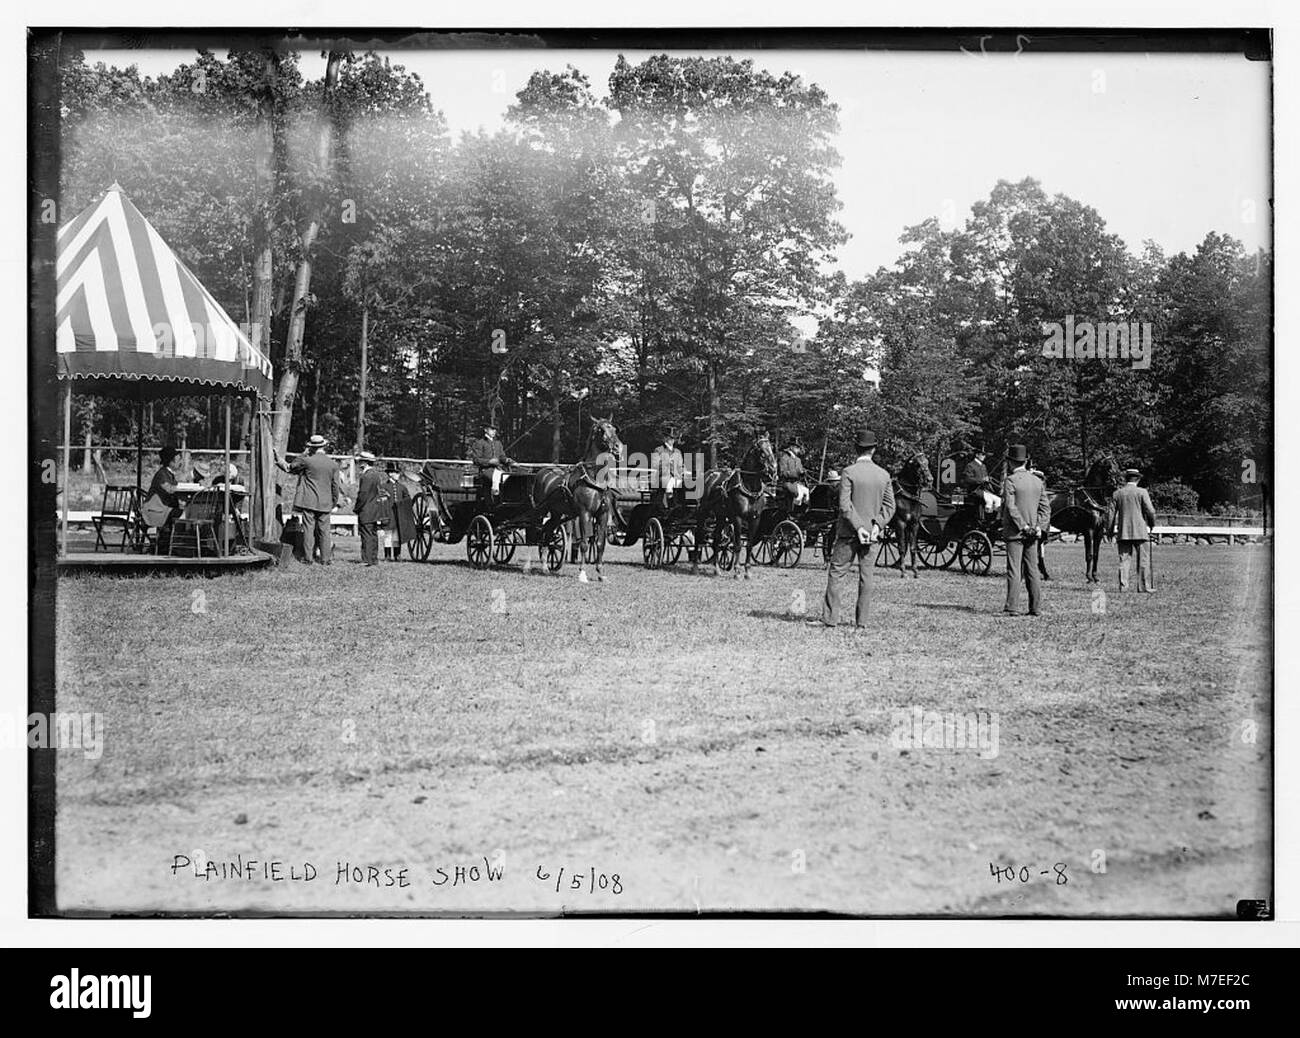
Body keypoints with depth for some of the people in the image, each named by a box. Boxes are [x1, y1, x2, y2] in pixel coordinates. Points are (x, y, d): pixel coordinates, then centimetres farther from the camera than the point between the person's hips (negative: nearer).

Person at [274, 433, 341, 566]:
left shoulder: (307, 461, -8)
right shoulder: (333, 464, 2)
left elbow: (290, 469, 9)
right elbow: (335, 486, 6)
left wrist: (304, 453, 11)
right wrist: (334, 503, 17)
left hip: (309, 501, -3)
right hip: (325, 503, 3)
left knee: (308, 529, 2)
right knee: (324, 531, 7)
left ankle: (308, 558, 3)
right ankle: (325, 559, 6)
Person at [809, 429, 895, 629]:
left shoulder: (849, 473, -9)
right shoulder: (884, 475, 5)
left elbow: (845, 505, -16)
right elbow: (889, 507, 3)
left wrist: (858, 527, -13)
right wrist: (877, 525, -4)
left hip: (849, 533, -4)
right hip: (871, 534, 4)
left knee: (836, 573, 2)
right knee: (866, 577, 6)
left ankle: (830, 617, 1)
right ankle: (861, 622, 7)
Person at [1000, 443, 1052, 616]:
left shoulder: (1010, 480, -10)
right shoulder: (1038, 481, 10)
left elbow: (1010, 507, -18)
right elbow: (1046, 507, 6)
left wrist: (1023, 526, -14)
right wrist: (1039, 527, 0)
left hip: (1014, 532, -6)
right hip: (1033, 534, 6)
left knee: (1014, 569, -4)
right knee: (1032, 570, 9)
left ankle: (1012, 606, -7)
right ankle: (1036, 608, 8)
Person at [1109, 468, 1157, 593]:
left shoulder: (1117, 494, 6)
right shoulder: (1141, 492, -4)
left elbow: (1112, 513, 5)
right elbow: (1150, 511, -7)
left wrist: (1110, 531, 12)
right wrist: (1152, 524, 11)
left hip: (1123, 532, 3)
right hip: (1140, 531, -3)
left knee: (1124, 560, 6)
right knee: (1143, 560, 2)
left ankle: (1123, 586, 1)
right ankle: (1144, 587, 0)